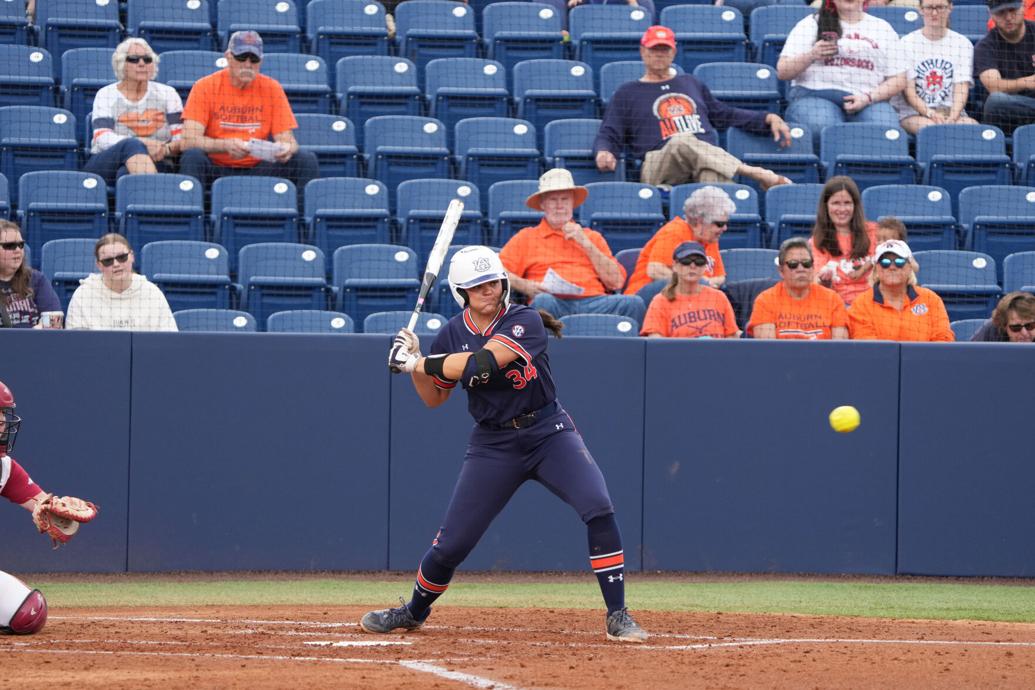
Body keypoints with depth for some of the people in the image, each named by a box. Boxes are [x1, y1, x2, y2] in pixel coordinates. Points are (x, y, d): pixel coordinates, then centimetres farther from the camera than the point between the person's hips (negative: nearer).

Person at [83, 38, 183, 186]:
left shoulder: (166, 93, 12)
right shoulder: (106, 95, 7)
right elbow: (102, 138, -10)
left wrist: (167, 149, -23)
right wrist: (144, 143, -26)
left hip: (154, 165, 1)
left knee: (126, 173, -35)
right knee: (132, 145, -37)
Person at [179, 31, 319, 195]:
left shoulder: (271, 88, 4)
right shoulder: (205, 87, -4)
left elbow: (286, 138, 1)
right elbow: (190, 141, -14)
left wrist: (286, 148, -26)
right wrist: (226, 145, -32)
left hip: (257, 169, 2)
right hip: (216, 168, -2)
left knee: (306, 160, -17)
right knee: (193, 156, -33)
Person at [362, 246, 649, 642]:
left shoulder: (525, 322, -12)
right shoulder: (452, 336, 2)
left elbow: (482, 363, -27)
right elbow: (434, 398, 12)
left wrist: (415, 362, -21)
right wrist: (414, 361, -7)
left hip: (549, 432, -3)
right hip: (492, 443, 3)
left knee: (599, 509, -24)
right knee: (452, 542, -1)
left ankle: (617, 616, -15)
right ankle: (414, 612, 27)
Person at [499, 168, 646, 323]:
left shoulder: (593, 237, 28)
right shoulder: (526, 237, 23)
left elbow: (616, 282, 16)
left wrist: (586, 244, 11)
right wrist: (525, 286, -10)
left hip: (593, 301, 2)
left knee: (634, 303, -29)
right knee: (543, 301, -40)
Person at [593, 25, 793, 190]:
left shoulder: (691, 84, 35)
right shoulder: (627, 93, 23)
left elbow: (725, 115, 39)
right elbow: (609, 136, 15)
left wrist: (768, 118, 27)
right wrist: (604, 153, -10)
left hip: (710, 159, 2)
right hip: (659, 166, -2)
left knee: (713, 174, -38)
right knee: (682, 141, -39)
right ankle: (755, 173, -37)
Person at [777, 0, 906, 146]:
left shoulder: (883, 28, 17)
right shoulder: (811, 24, 12)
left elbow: (898, 80, 11)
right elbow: (782, 72, 6)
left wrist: (868, 98, -8)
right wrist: (811, 56, -14)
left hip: (870, 100, 1)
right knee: (819, 128, -36)